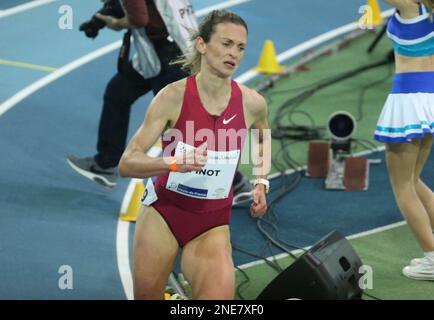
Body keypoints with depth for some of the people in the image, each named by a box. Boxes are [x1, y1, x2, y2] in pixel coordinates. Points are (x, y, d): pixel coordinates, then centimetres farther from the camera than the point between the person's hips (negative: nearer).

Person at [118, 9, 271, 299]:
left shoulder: (252, 103, -9)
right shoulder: (174, 96, -17)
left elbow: (264, 137, 18)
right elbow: (126, 164, -21)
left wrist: (262, 182, 4)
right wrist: (176, 162, -38)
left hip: (212, 223, 1)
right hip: (162, 212, -1)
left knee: (220, 293, -22)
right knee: (147, 295, 8)